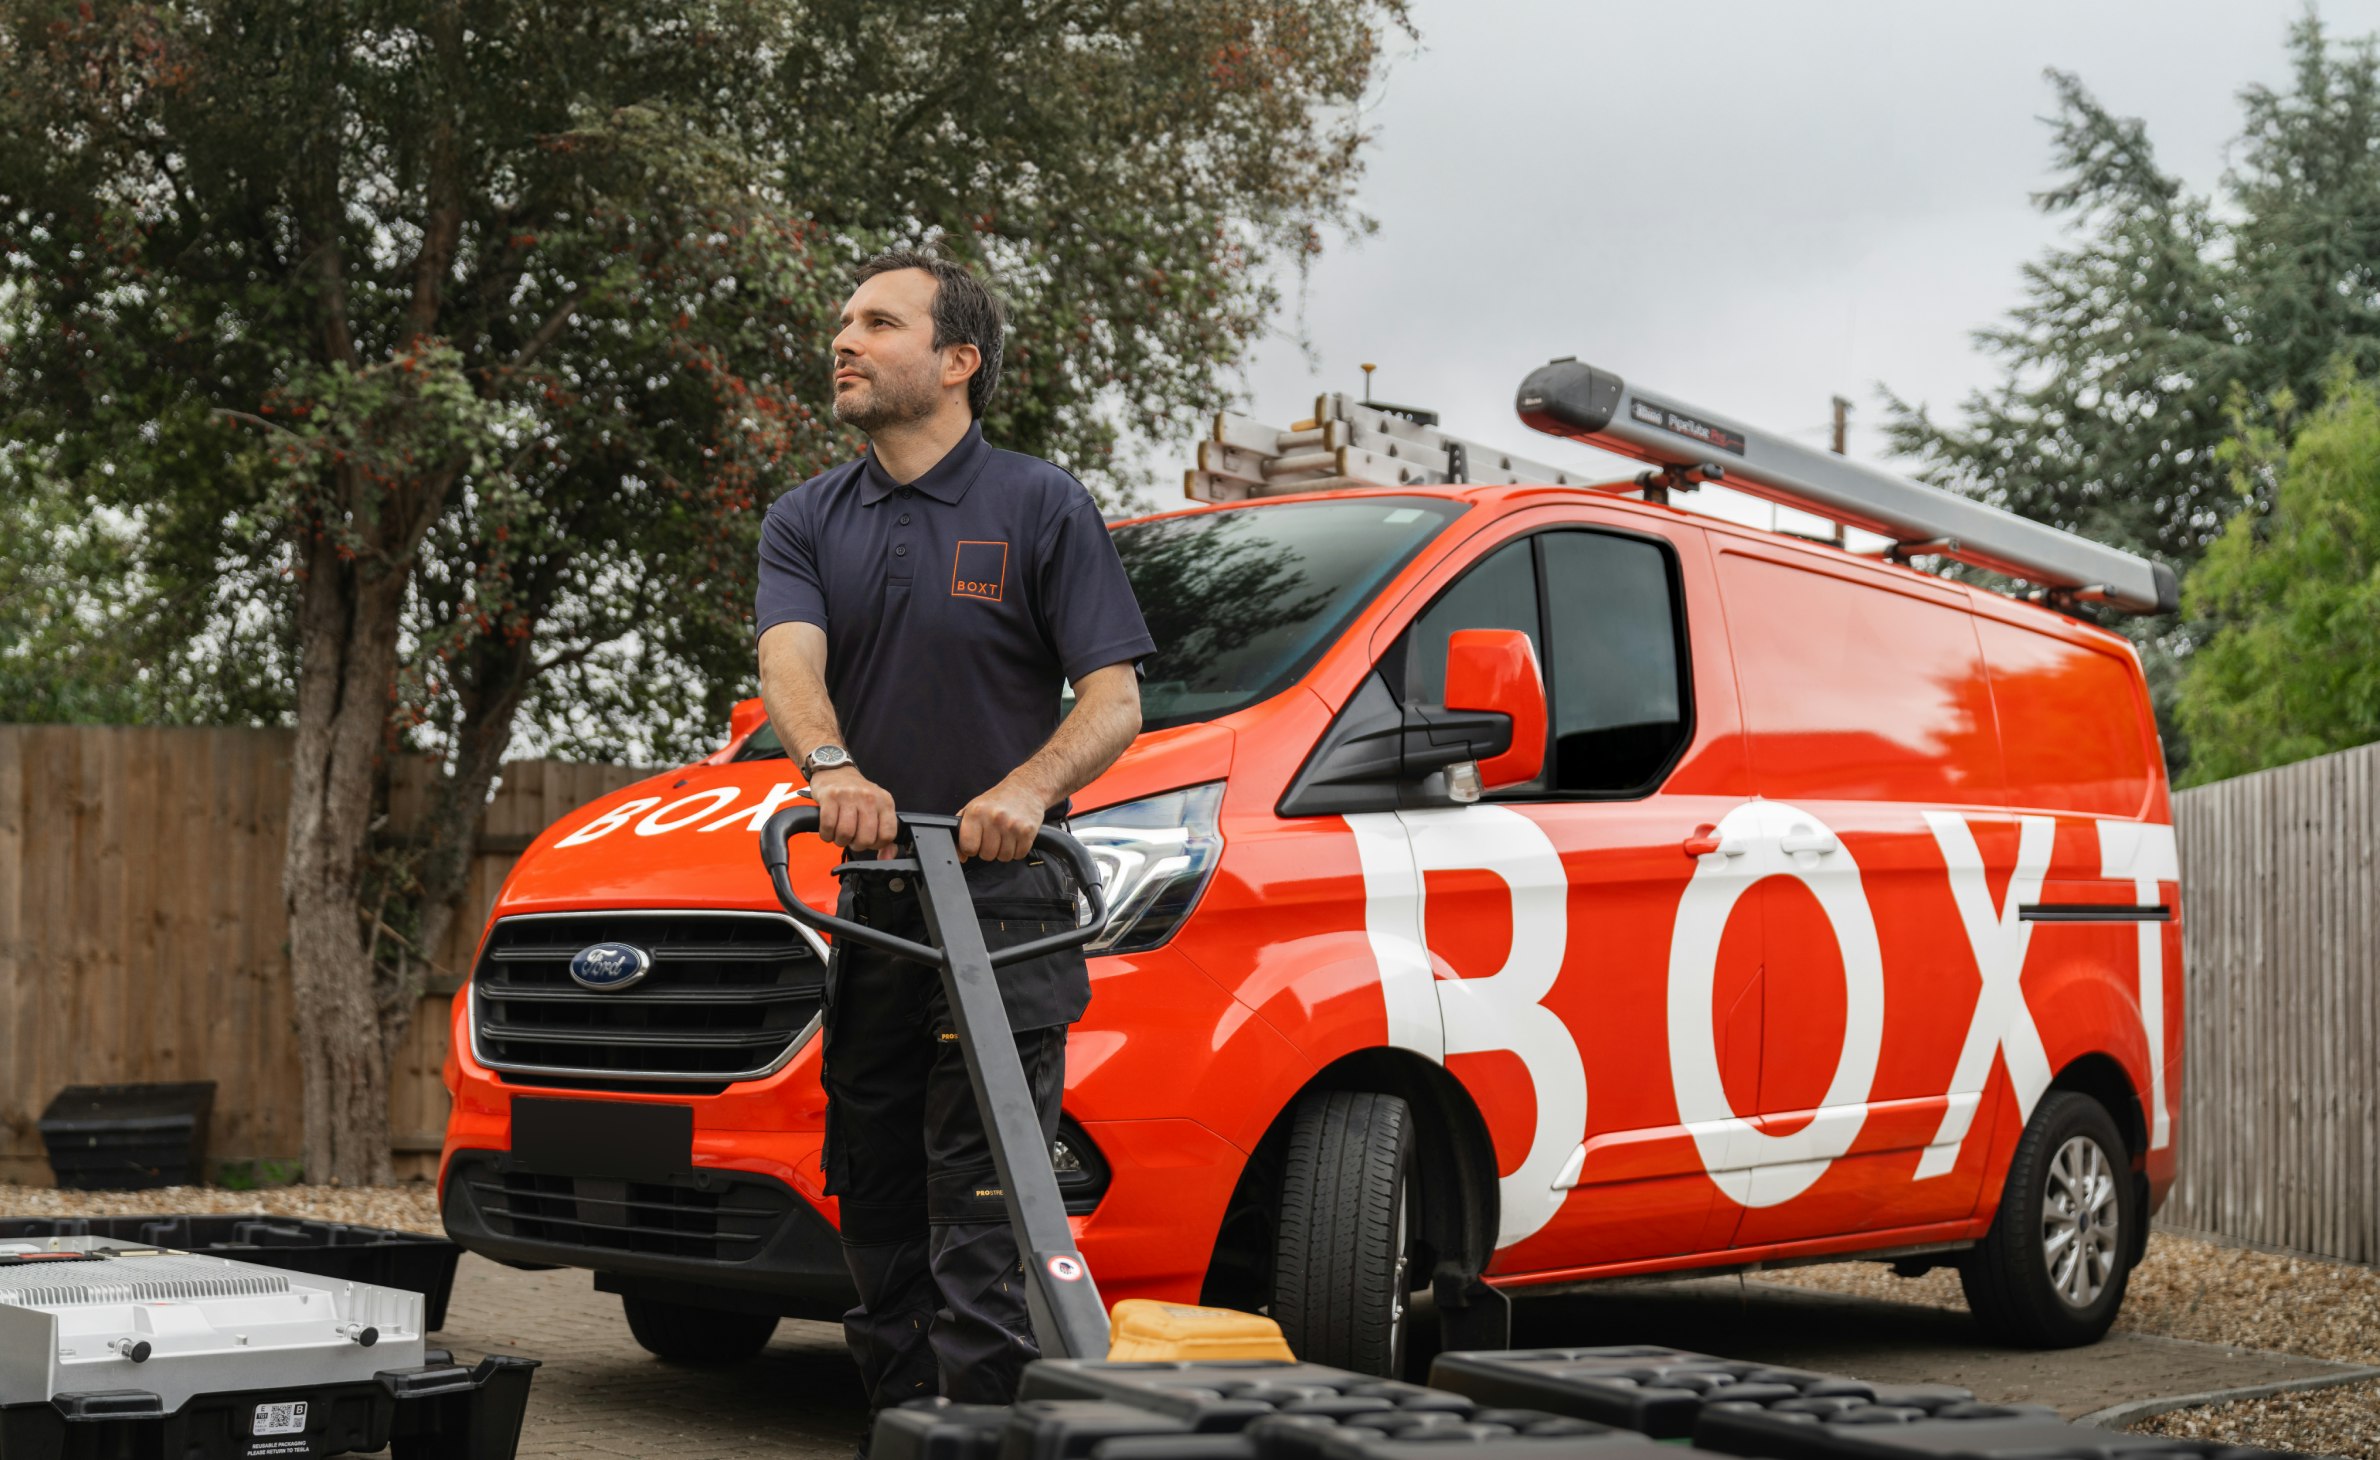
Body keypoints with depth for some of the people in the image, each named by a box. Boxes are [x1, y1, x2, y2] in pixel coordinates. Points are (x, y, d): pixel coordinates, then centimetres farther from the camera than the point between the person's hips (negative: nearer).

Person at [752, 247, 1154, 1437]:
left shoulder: (1041, 508, 0)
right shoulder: (807, 521, 12)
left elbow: (1114, 698, -5)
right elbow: (789, 657, -8)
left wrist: (1025, 789, -25)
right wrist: (832, 767, -29)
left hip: (1004, 905, -5)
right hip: (869, 905, 5)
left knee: (978, 1221, -10)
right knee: (877, 1217, 12)